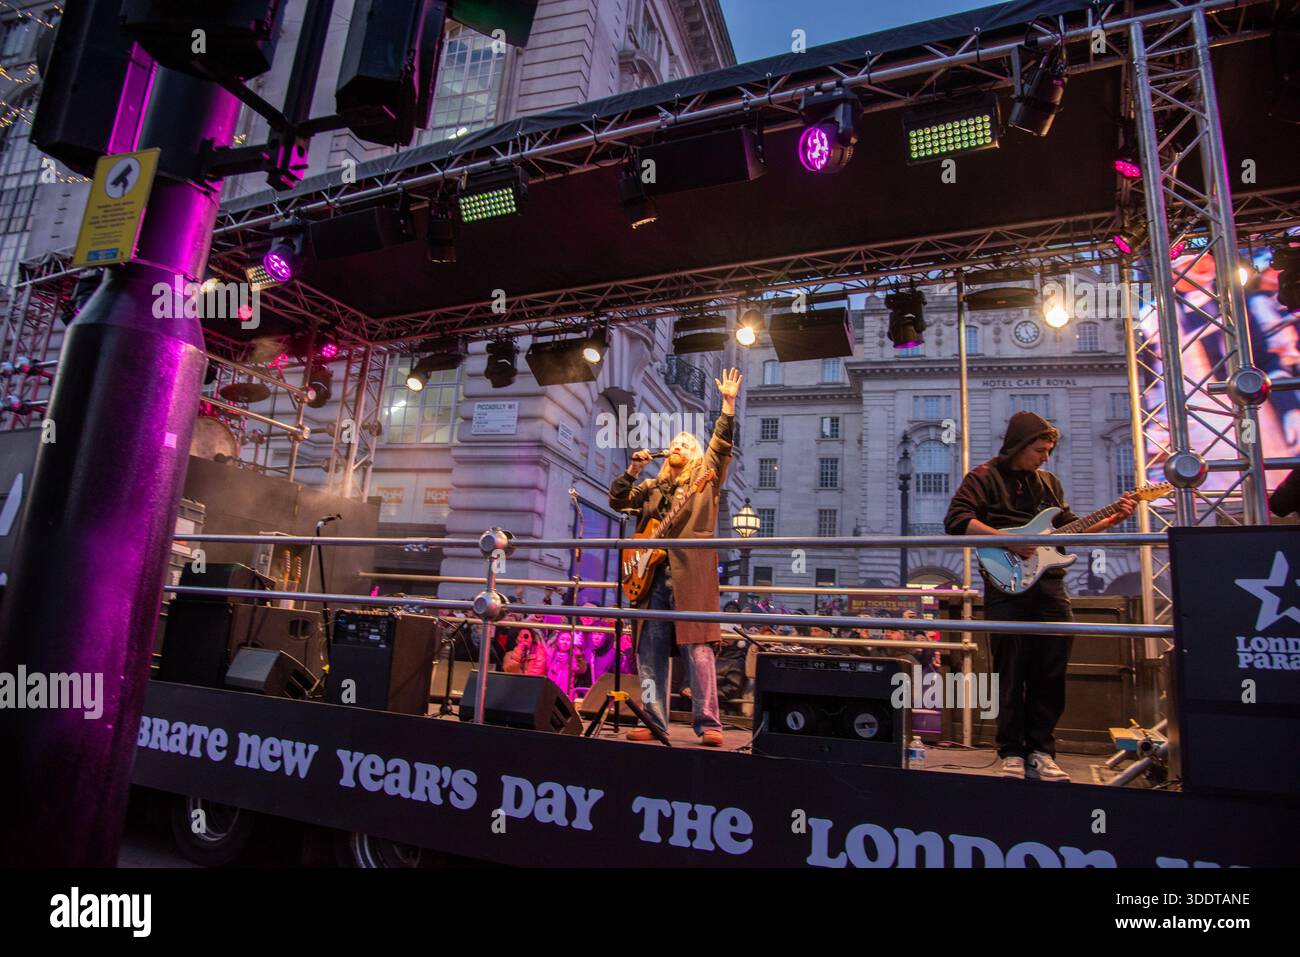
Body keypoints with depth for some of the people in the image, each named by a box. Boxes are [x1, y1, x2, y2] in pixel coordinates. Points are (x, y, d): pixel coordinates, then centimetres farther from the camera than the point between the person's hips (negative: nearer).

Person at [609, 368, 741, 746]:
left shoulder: (705, 478, 12)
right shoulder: (652, 486, 23)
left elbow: (721, 444, 1)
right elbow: (617, 500, 19)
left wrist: (728, 403, -6)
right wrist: (633, 470, 8)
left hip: (691, 575, -4)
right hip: (652, 575, 5)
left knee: (697, 648, -7)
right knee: (649, 651, 3)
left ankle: (708, 724, -3)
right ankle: (655, 722, 10)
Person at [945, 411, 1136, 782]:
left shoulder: (1049, 483, 21)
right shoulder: (985, 477, 0)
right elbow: (956, 520, -13)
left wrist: (1111, 519, 11)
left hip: (1049, 585, 6)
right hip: (1007, 586, -6)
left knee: (1051, 673, 6)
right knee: (1011, 674, 0)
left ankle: (1040, 752, 17)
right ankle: (1012, 754, 11)